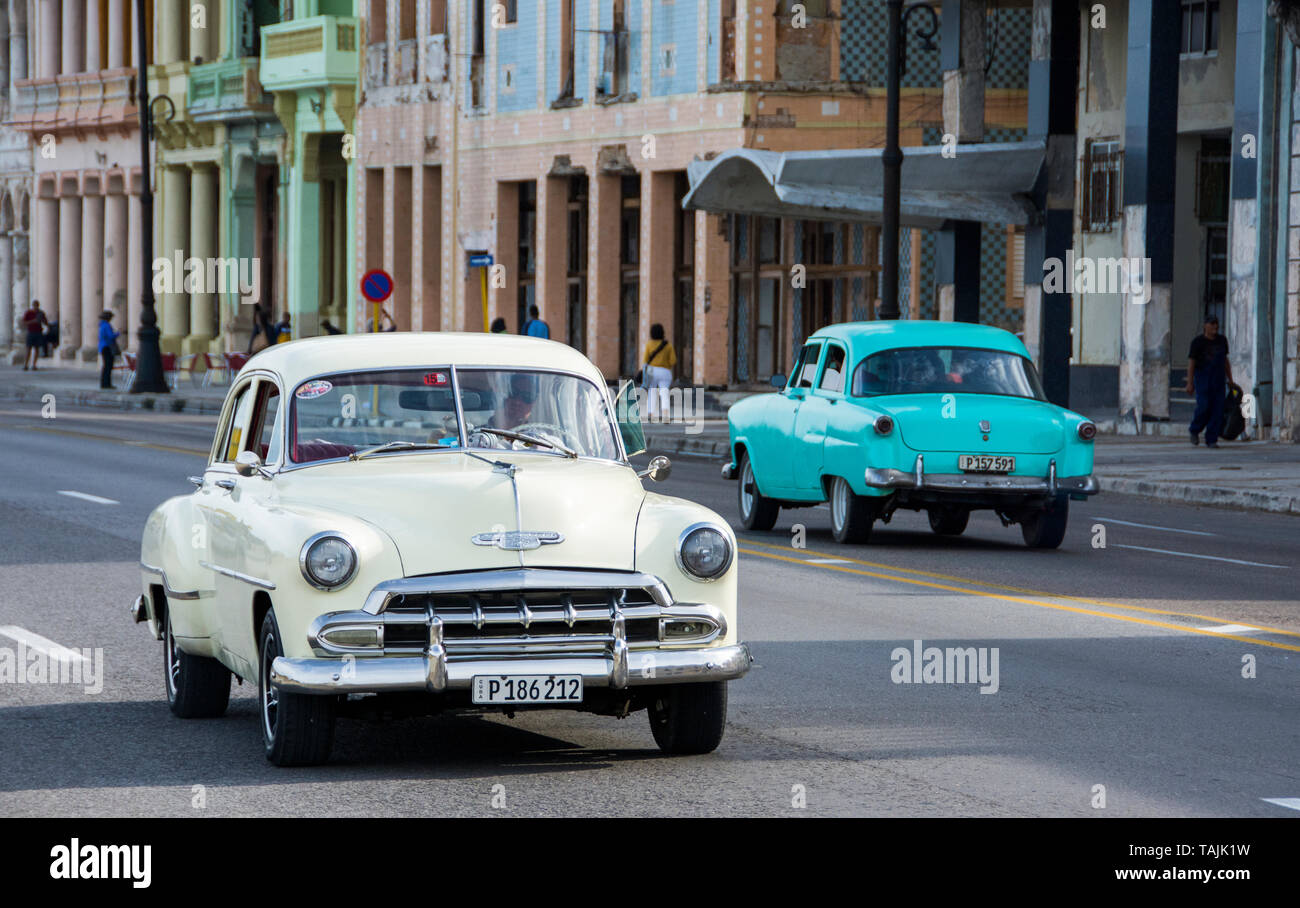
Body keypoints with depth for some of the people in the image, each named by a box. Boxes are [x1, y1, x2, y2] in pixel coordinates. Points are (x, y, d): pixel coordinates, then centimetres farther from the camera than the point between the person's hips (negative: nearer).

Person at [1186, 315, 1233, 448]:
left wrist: (1230, 380, 13)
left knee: (1217, 410, -5)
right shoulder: (1198, 341, -7)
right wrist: (1190, 383, -15)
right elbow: (1191, 362, -8)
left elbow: (1225, 360, 16)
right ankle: (1194, 430, 16)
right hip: (1202, 378, -4)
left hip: (1218, 379, 4)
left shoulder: (1221, 340, 7)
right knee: (1204, 407, -13)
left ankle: (1211, 440, 0)